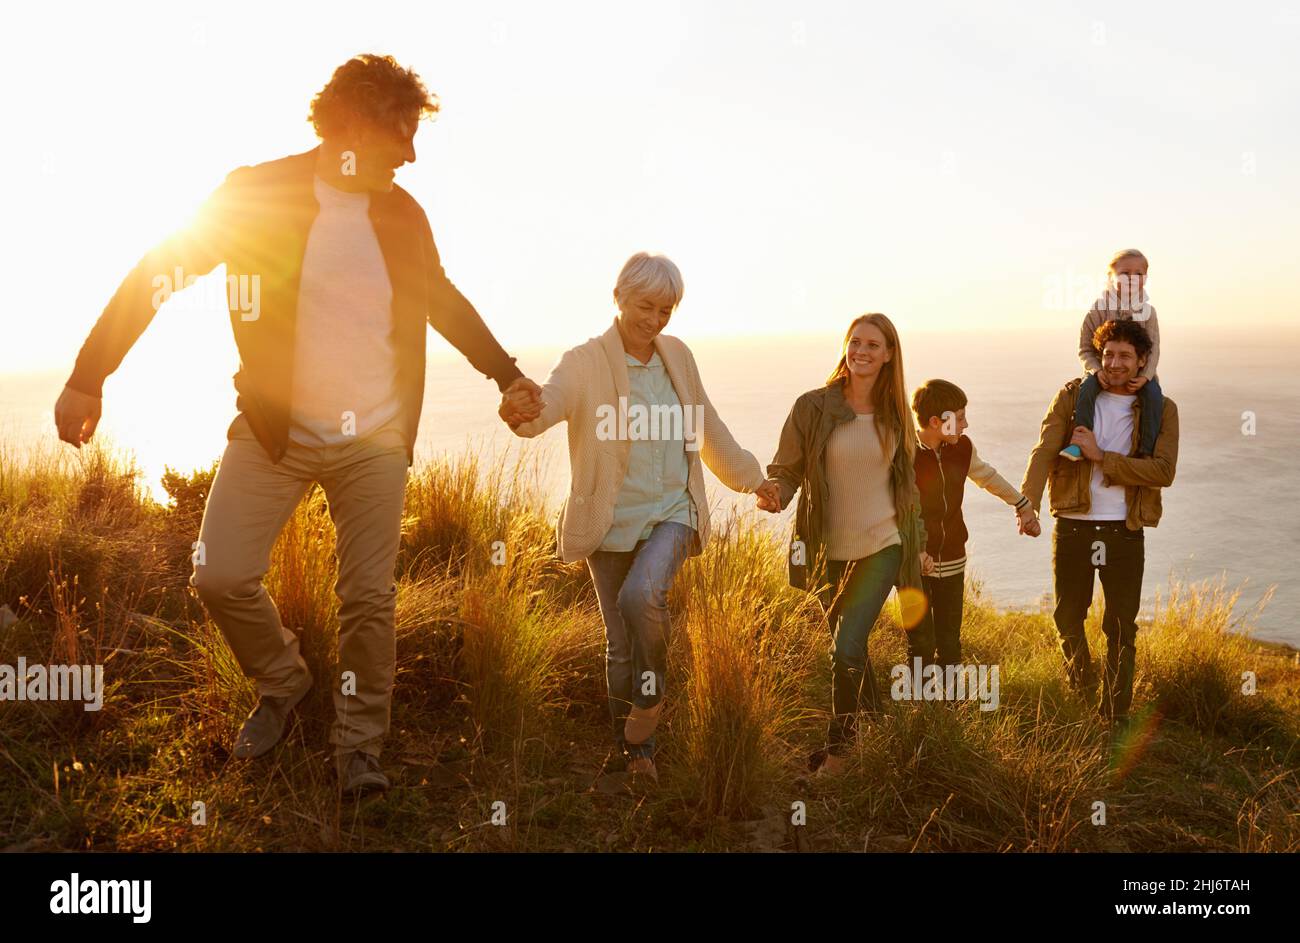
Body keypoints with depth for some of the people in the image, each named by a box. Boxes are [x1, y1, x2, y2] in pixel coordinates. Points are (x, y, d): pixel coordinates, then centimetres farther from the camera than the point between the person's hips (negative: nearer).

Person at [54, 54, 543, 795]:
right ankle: (283, 683, 23)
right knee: (221, 576, -6)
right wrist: (88, 377, -11)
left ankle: (360, 746, 17)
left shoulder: (403, 215, 4)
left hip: (377, 441, 2)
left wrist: (509, 376, 23)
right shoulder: (256, 194, -7)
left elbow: (444, 301, 21)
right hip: (275, 431, -1)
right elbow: (158, 273, -6)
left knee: (370, 598, -1)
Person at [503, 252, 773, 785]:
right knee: (621, 644, 5)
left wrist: (749, 477, 30)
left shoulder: (678, 356, 6)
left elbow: (707, 427, 21)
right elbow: (548, 402, -29)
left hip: (671, 512, 1)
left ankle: (649, 698, -5)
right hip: (611, 522, -1)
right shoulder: (585, 364, -8)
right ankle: (634, 753, 24)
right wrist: (521, 413, -53)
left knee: (642, 595, -28)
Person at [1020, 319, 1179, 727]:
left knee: (1121, 628, 4)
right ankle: (1080, 687, 41)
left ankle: (1115, 715, 17)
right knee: (1068, 618, 14)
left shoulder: (1161, 410, 2)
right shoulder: (1072, 396, 2)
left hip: (1125, 533, -1)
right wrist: (1028, 502, -28)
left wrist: (1100, 456, -17)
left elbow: (1163, 471, -11)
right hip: (1072, 528, 1)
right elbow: (1045, 450, -11)